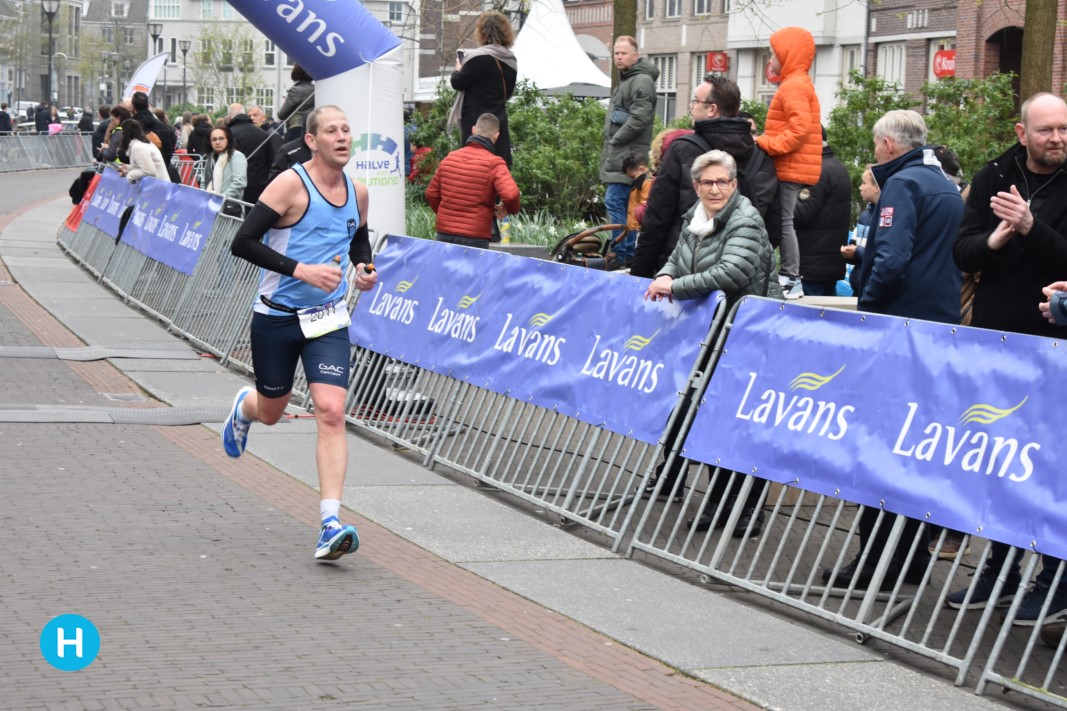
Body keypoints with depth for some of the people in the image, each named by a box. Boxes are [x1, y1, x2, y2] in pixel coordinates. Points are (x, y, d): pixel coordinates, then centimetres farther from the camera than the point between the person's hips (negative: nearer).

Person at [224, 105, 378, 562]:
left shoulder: (357, 192, 5)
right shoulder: (291, 184, -14)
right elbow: (243, 243, -18)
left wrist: (363, 268, 5)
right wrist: (301, 269, -26)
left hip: (328, 320, 3)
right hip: (277, 317, -3)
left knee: (331, 412, -14)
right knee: (271, 412, 14)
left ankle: (331, 525, -17)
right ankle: (244, 407, 54)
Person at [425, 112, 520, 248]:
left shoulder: (450, 157, 8)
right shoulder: (494, 163, -10)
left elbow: (431, 194, 15)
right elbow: (510, 194, -24)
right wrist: (510, 209, -1)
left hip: (443, 234, 5)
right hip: (474, 240, -5)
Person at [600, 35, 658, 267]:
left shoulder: (642, 81, -10)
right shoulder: (625, 80, 23)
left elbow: (639, 117, -20)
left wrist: (616, 140, -15)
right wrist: (609, 147, 18)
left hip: (628, 156, -10)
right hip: (618, 156, 10)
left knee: (614, 201, -15)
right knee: (625, 204, 11)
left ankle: (622, 254, -14)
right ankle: (629, 255, 15)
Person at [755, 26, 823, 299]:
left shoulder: (794, 87, -12)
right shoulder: (797, 83, 20)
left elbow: (799, 128, -23)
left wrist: (766, 144, -20)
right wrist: (765, 141, 14)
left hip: (790, 168, -10)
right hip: (791, 167, 10)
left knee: (783, 221, -9)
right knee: (782, 221, 10)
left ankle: (791, 280, -8)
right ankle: (788, 277, 10)